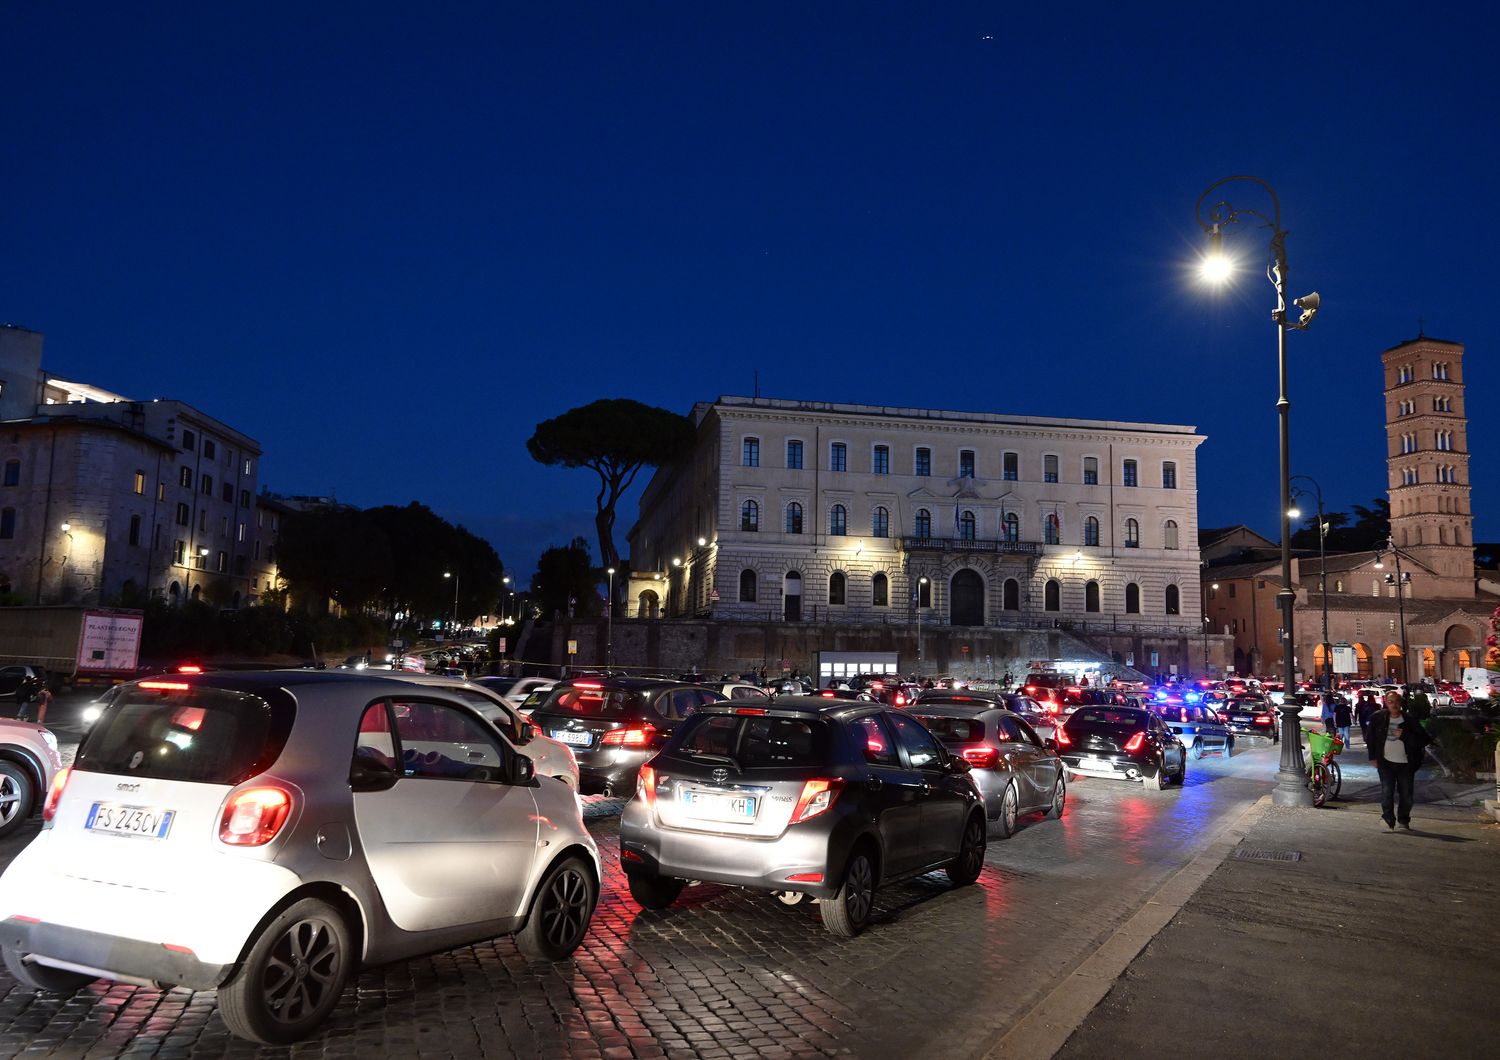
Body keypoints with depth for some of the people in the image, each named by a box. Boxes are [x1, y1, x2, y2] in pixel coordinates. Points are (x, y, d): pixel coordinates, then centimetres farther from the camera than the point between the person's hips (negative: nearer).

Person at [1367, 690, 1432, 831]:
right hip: (1386, 762, 0)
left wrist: (1404, 735, -18)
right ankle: (1388, 819, 0)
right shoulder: (1378, 718, -1)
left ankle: (1403, 820, 23)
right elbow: (1370, 738, 10)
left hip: (1405, 764, 0)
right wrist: (1373, 757, 5)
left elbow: (1423, 740, -6)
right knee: (1386, 792, -9)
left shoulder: (1409, 720, -4)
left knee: (1406, 794, 6)